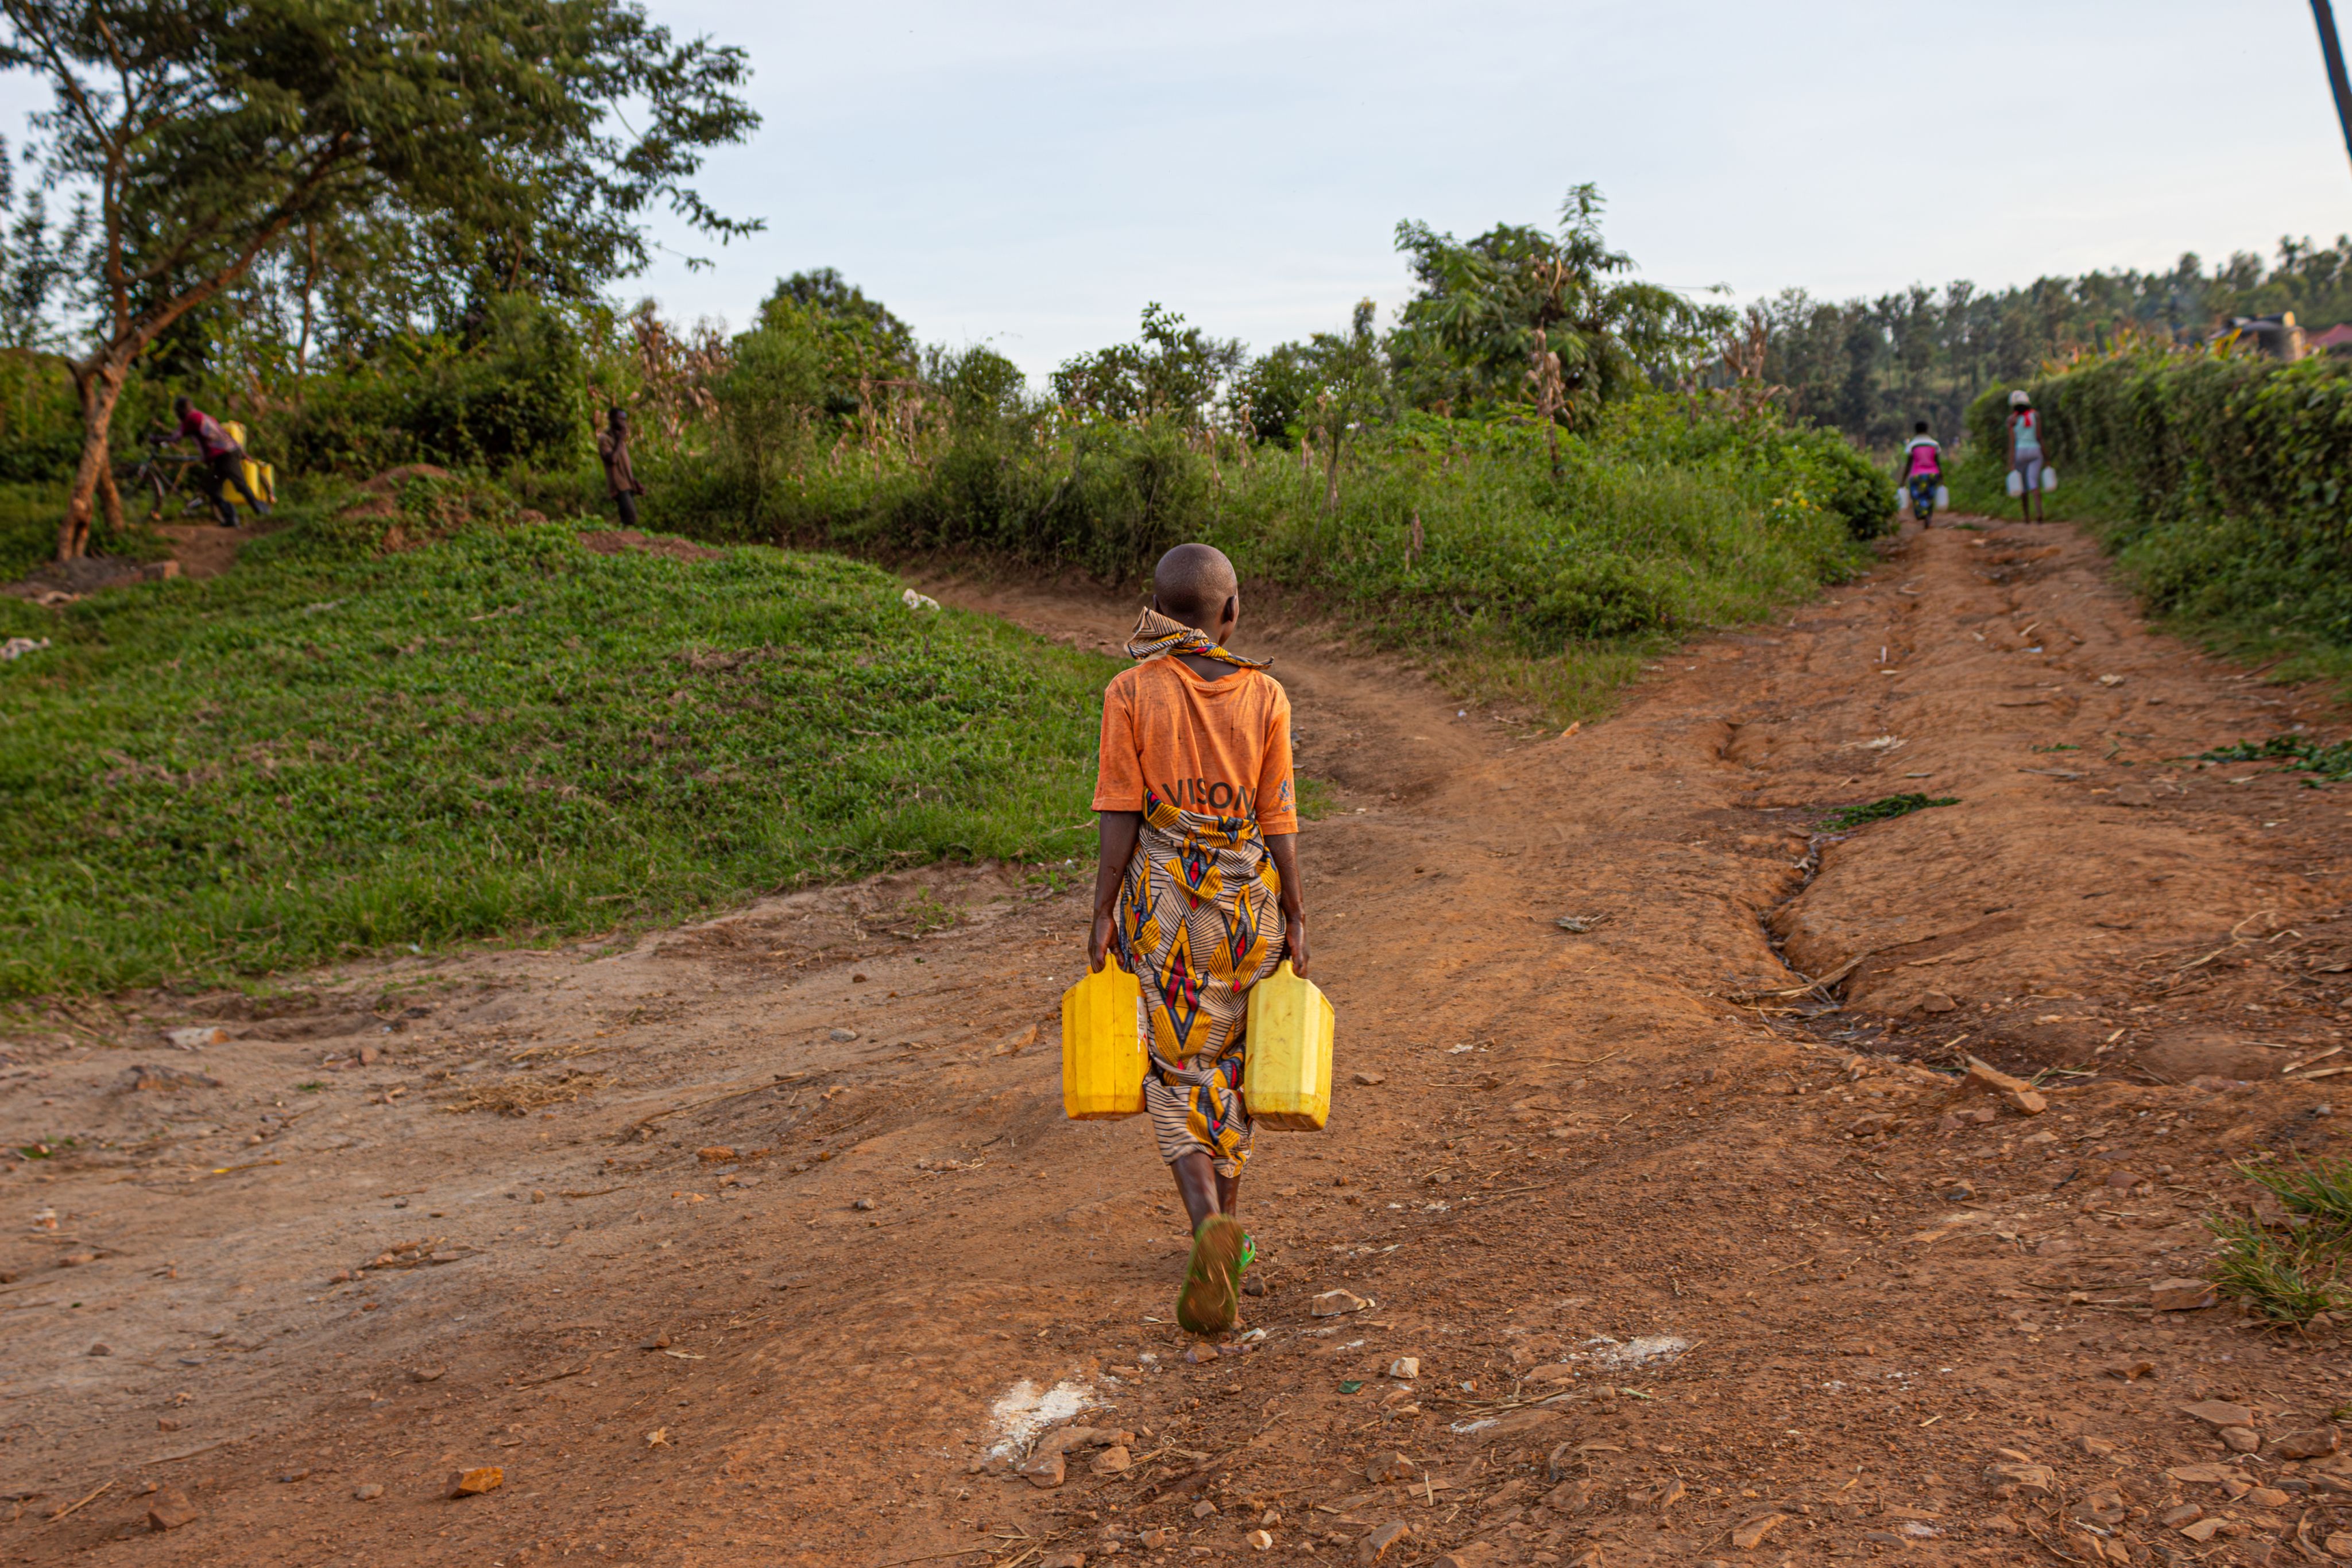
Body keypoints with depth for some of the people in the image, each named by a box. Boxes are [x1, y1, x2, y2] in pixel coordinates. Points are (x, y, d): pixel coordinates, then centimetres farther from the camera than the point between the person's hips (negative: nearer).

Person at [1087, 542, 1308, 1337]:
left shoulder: (1133, 693, -7)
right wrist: (1294, 918, 5)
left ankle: (1208, 1222, -14)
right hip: (1247, 894, 2)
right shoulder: (1264, 697, -4)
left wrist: (1103, 913, 0)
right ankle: (1227, 1225, 27)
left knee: (1174, 1070, 7)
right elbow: (1278, 820, -3)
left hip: (1160, 895, -1)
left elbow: (1122, 816, -8)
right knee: (1229, 1064, 18)